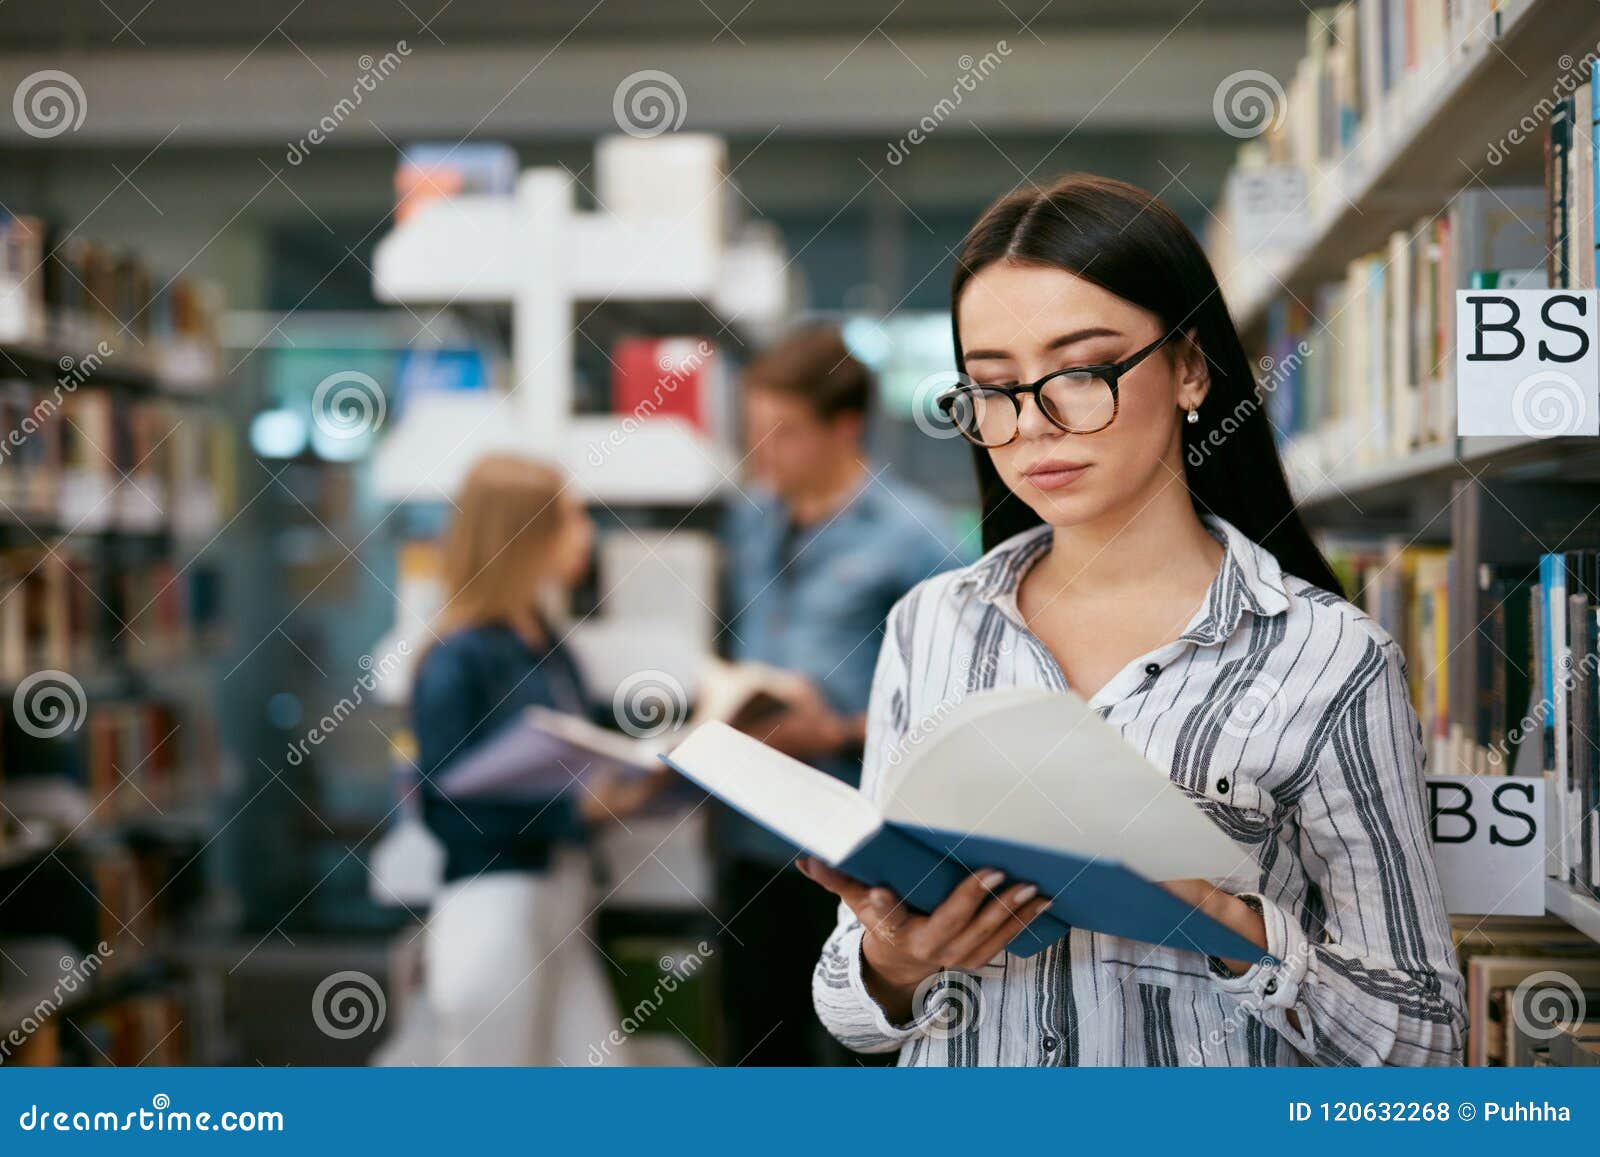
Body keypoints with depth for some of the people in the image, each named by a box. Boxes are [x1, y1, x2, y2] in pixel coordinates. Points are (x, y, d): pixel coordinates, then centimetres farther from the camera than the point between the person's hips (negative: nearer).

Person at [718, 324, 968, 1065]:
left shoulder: (912, 537, -9)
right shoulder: (753, 518, 12)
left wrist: (839, 735, -20)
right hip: (752, 834, 6)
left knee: (858, 1052, -1)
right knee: (757, 1048, 13)